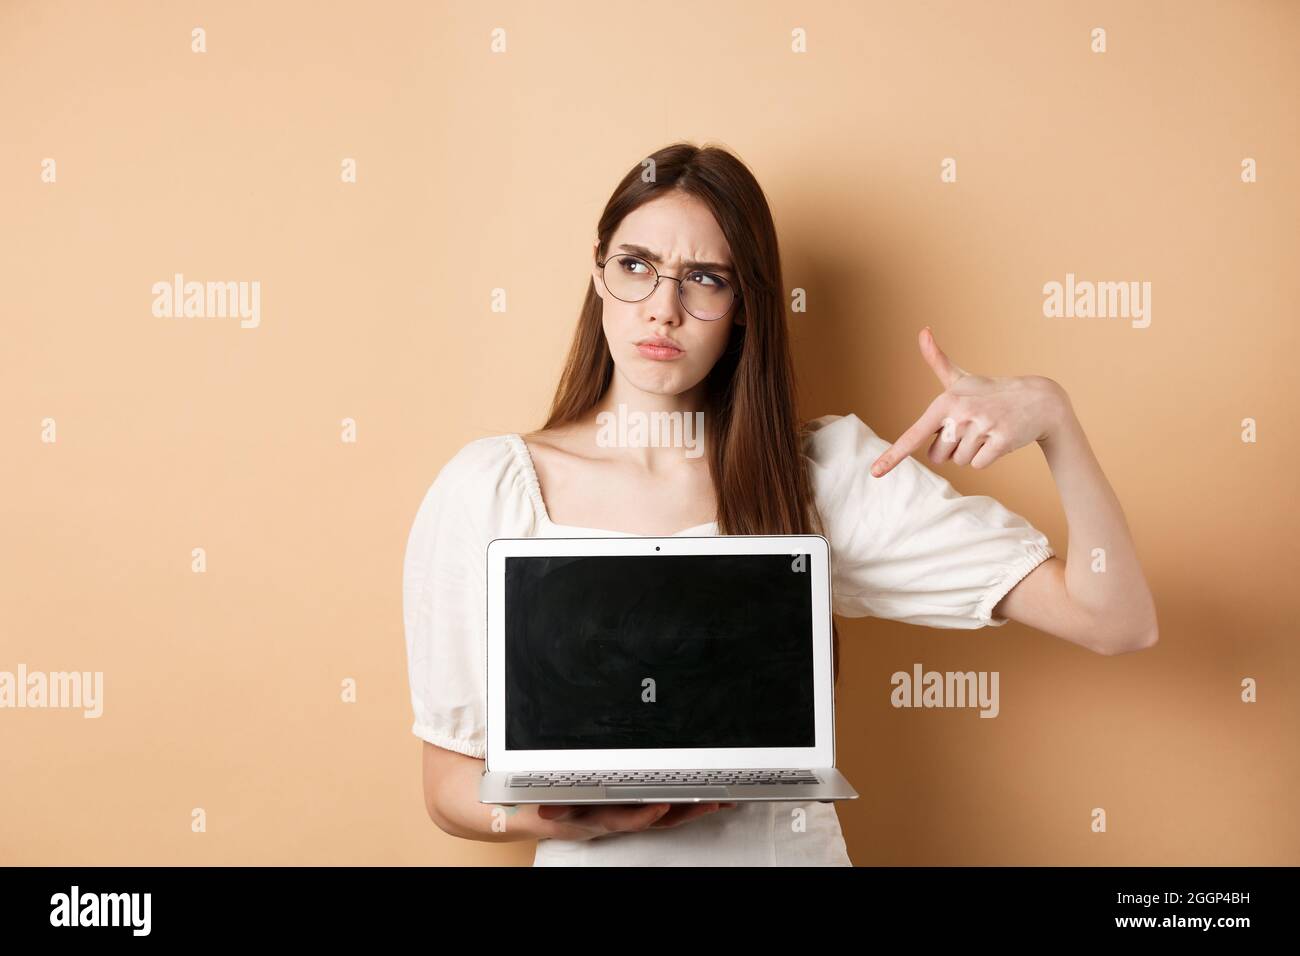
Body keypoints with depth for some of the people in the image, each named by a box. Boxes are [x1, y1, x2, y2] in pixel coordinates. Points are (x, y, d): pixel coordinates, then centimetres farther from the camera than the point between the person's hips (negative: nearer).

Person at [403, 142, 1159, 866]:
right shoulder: (486, 490, -4)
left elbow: (1117, 621, -3)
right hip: (593, 856, 0)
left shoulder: (829, 471, -2)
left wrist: (1049, 411, -16)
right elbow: (451, 784, 1)